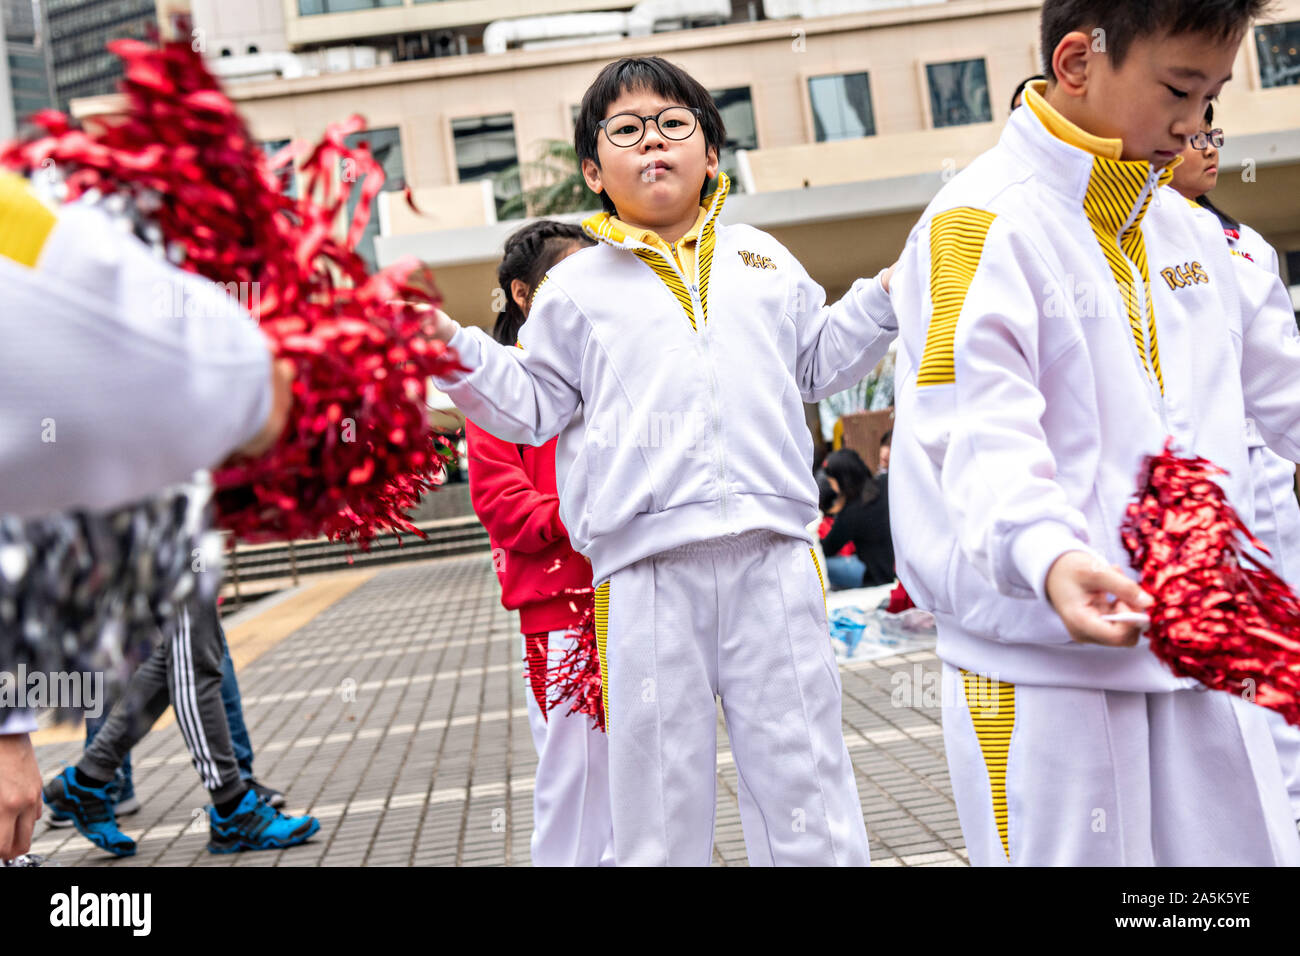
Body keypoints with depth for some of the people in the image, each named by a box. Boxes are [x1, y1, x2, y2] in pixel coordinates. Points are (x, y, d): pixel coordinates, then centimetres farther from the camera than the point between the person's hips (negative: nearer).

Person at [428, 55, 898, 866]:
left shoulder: (761, 259, 17)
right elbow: (532, 407, 11)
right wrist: (457, 353, -1)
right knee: (660, 786, 7)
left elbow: (818, 364, 25)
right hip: (645, 569, -1)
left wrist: (886, 296, 16)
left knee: (803, 775, 9)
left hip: (774, 555, 2)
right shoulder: (576, 288, 10)